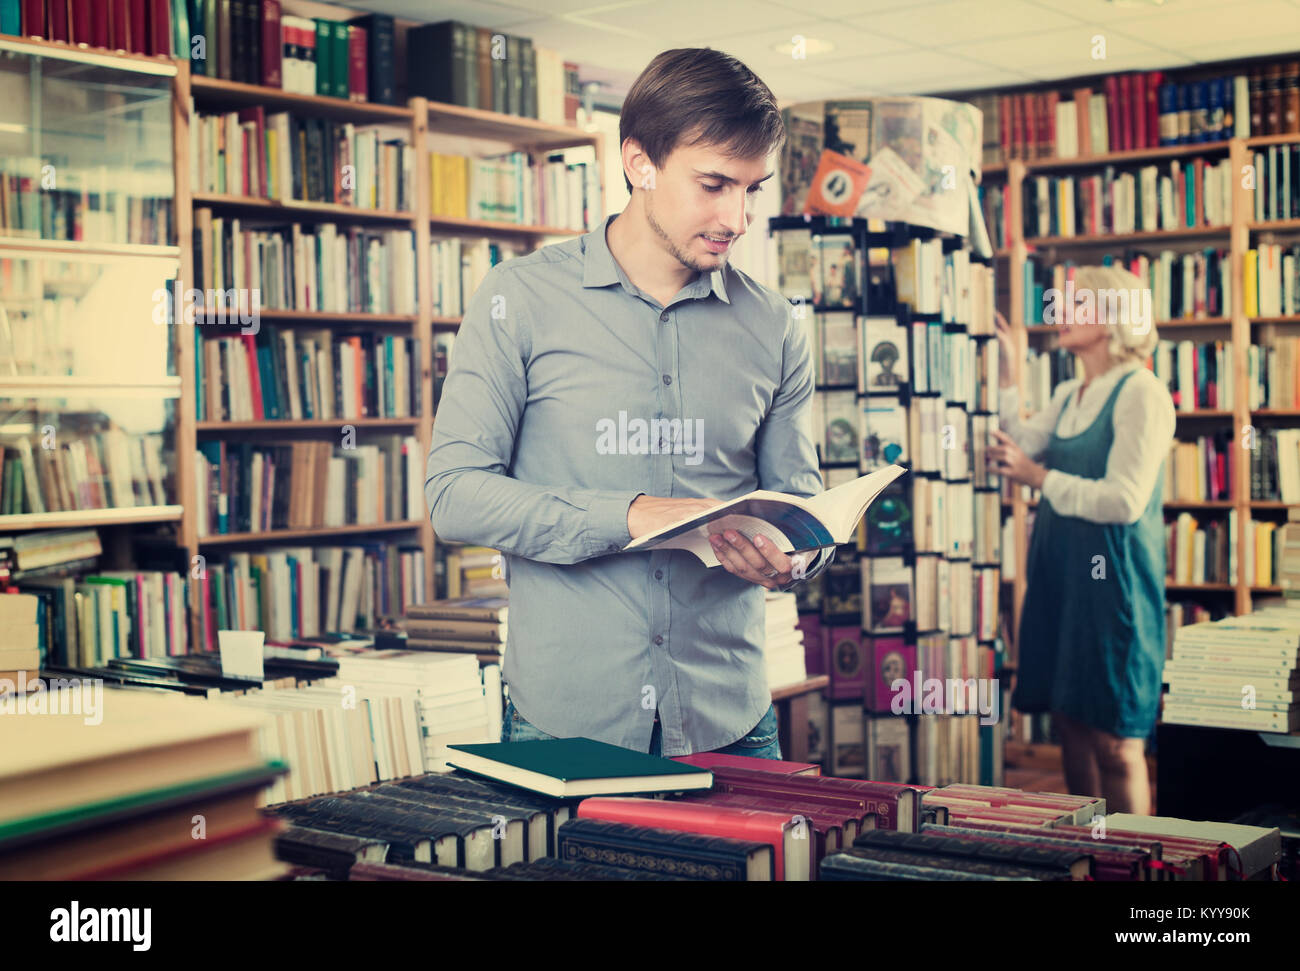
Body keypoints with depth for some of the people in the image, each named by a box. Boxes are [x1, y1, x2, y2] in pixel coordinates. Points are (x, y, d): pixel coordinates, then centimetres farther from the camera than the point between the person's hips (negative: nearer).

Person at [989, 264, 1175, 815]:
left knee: (1114, 741, -4)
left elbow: (1125, 501, -17)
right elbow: (1023, 446, 4)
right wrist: (1006, 373, 6)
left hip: (1112, 579, -8)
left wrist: (1041, 478, -11)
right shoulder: (1069, 396, 17)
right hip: (1060, 573, 8)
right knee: (1070, 724, 12)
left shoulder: (1141, 394, -10)